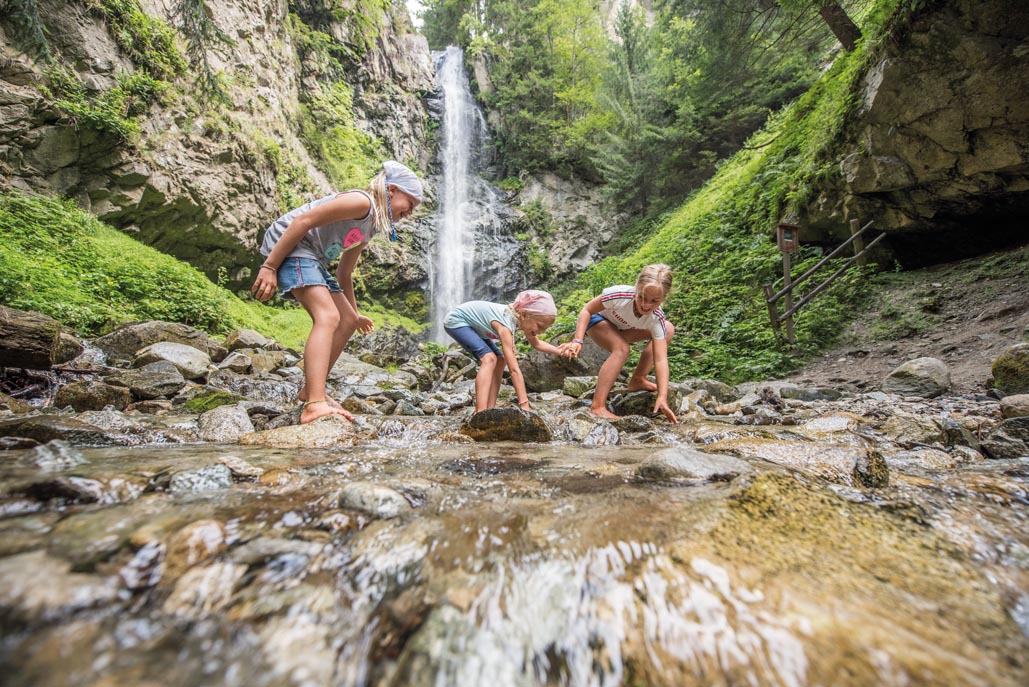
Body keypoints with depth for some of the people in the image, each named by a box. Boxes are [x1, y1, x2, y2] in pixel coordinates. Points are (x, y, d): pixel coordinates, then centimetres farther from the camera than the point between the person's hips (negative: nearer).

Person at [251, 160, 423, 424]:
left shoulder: (370, 228, 17)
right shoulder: (362, 201, -12)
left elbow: (344, 273, 24)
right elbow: (303, 221, -19)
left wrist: (355, 313, 29)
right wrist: (270, 266, -23)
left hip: (312, 259, 10)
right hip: (287, 245, -10)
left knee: (347, 321, 10)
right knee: (328, 316, -26)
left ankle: (311, 389, 16)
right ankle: (314, 405, -35)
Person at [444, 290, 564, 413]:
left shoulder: (521, 318, -12)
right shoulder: (505, 325, -37)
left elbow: (537, 344, 7)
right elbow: (514, 369, -41)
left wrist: (560, 351, -6)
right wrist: (524, 405, -42)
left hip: (473, 324, 9)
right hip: (456, 320, -9)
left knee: (500, 360, 3)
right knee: (489, 358, -26)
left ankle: (490, 410, 3)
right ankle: (480, 414, -29)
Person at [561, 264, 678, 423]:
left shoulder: (656, 319, -29)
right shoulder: (619, 295, -40)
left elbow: (660, 360, -31)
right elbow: (586, 310, -25)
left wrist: (662, 397, -38)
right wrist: (577, 341, -37)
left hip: (620, 327, 5)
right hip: (598, 318, -5)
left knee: (668, 329, 0)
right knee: (622, 348, -33)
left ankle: (637, 380, 5)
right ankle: (597, 406, -33)